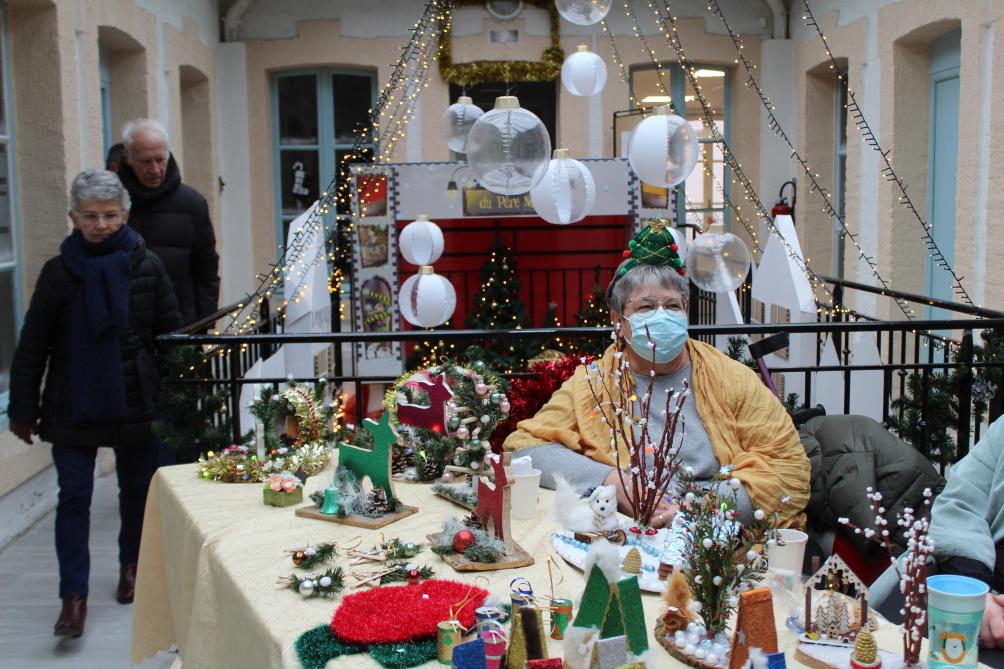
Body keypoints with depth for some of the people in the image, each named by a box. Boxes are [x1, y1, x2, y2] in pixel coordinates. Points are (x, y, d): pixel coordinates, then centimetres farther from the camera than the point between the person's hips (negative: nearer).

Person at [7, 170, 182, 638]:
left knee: (137, 489, 13)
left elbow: (172, 335, 2)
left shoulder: (146, 266, -3)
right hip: (73, 406, 0)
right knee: (74, 496, -2)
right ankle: (74, 596, 4)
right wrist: (23, 409, 0)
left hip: (135, 401, 1)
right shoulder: (59, 272, -4)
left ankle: (131, 564, 35)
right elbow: (32, 347, 0)